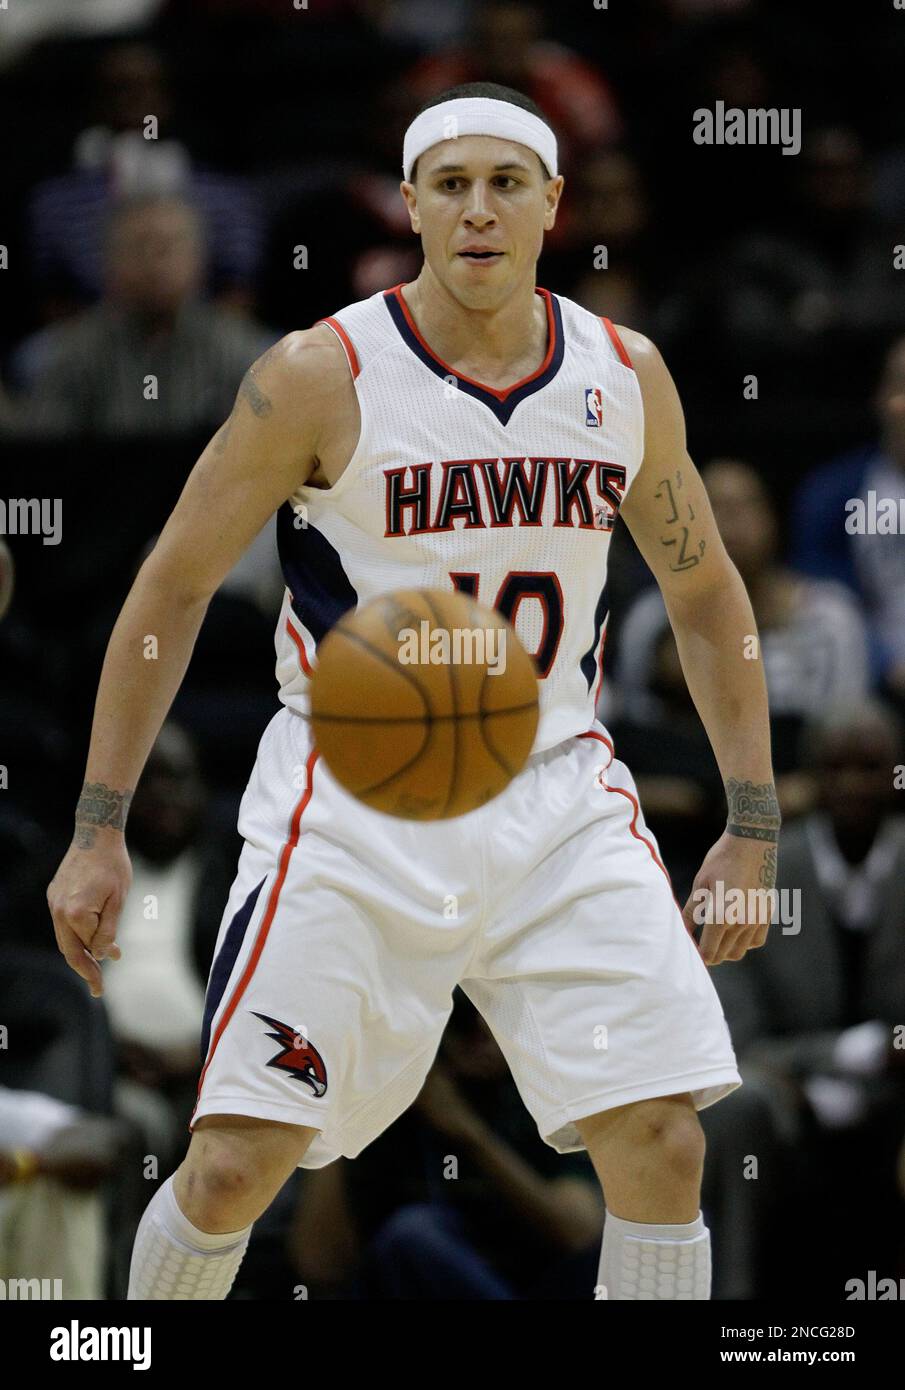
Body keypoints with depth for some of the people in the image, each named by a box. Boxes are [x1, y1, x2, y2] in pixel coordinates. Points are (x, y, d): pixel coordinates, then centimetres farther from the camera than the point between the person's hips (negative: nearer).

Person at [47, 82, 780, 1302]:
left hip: (555, 793, 3)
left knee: (662, 1146, -8)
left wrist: (754, 824, 11)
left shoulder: (626, 378, 3)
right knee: (236, 1165, -9)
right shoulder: (320, 377, -8)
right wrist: (99, 832, -4)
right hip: (353, 806, -3)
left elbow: (707, 596, 16)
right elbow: (172, 589, -1)